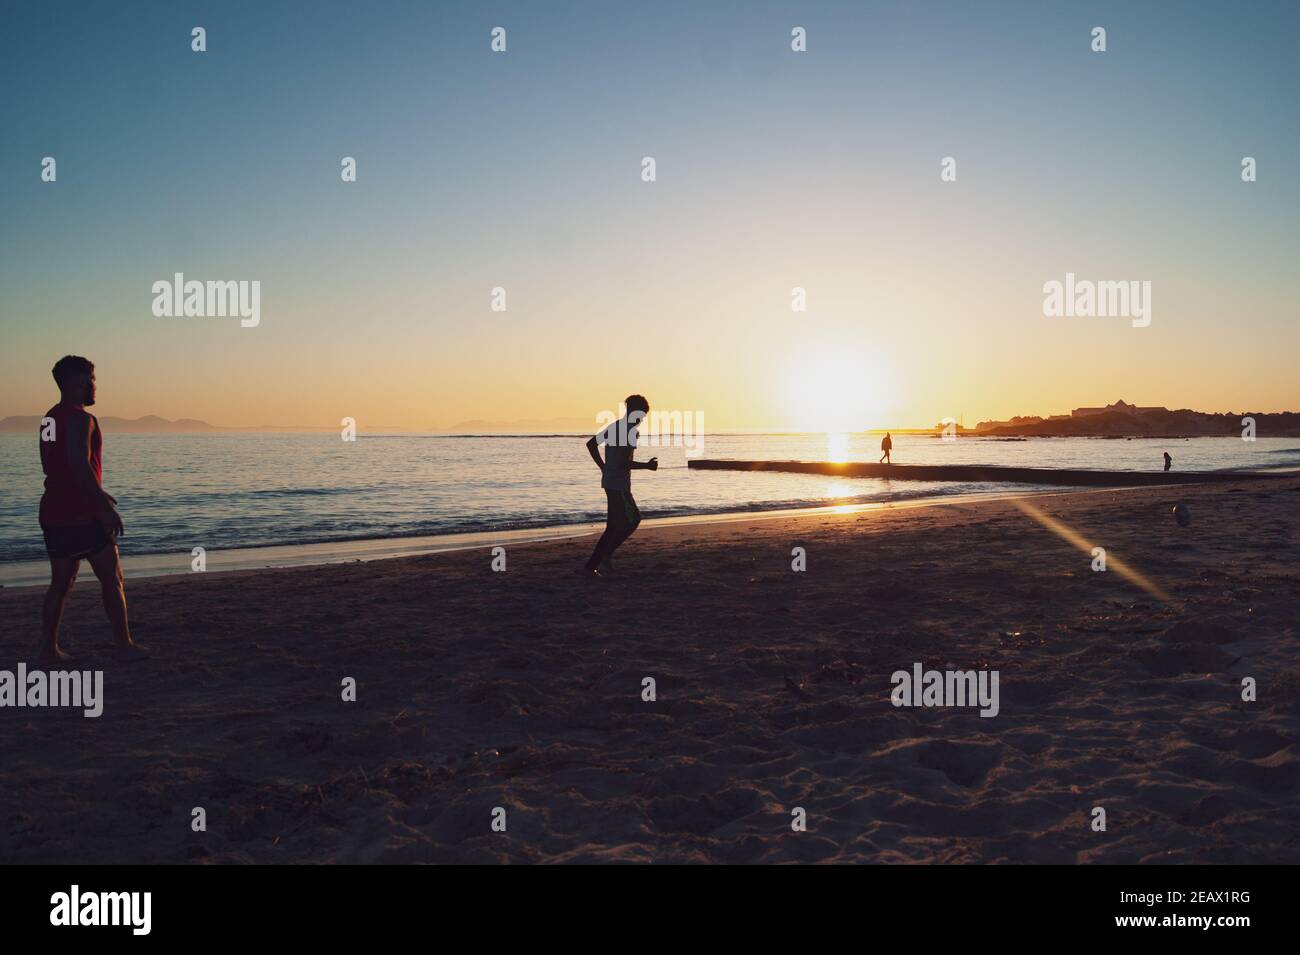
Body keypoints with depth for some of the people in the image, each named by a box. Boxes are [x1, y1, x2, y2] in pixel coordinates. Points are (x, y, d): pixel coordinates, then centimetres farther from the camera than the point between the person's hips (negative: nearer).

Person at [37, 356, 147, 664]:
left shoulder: (49, 419, 15)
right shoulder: (81, 419, -15)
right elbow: (80, 466, -24)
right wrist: (106, 506, -22)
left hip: (53, 513, 8)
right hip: (82, 515, -8)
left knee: (60, 583, 12)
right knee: (112, 578, 3)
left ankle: (47, 650, 11)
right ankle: (125, 645, 8)